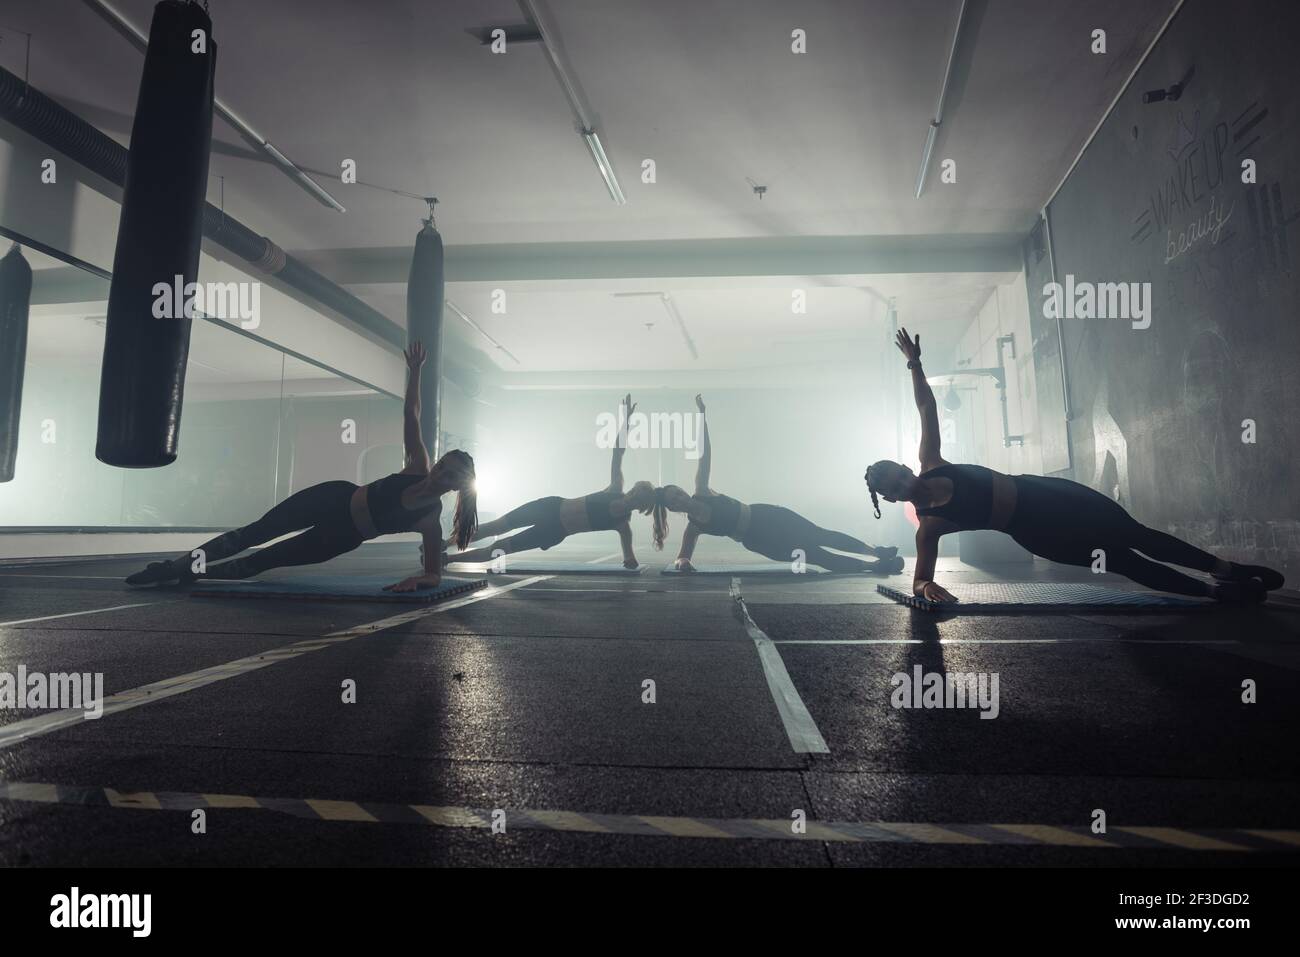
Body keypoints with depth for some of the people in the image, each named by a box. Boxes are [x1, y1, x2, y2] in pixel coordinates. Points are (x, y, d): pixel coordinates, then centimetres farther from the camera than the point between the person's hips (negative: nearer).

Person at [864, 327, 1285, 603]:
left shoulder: (930, 465, -4)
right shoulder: (927, 523, -14)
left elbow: (927, 407, -3)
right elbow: (919, 579, -16)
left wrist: (914, 363, -8)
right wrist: (926, 586, -40)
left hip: (1041, 494, 4)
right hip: (1034, 531, -4)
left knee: (1133, 535, 6)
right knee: (1122, 562, -5)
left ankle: (1226, 569, 23)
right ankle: (1215, 591, 13)